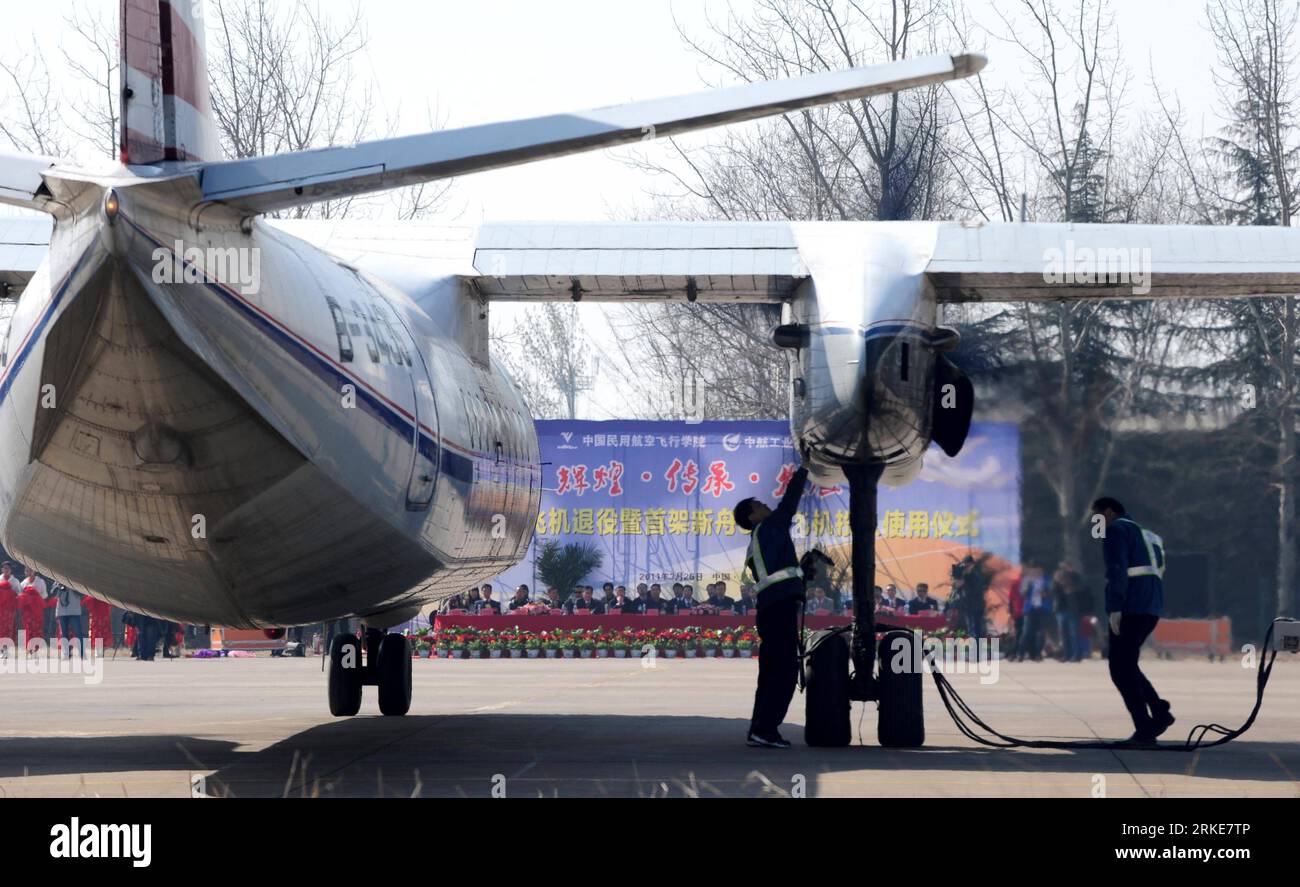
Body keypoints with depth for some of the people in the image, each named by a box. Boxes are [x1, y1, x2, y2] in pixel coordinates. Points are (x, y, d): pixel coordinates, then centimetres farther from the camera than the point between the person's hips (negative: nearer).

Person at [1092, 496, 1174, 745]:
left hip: (1130, 610, -9)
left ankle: (1145, 729, -7)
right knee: (1126, 666, 19)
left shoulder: (1116, 530, -3)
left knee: (1121, 670, -3)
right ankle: (1160, 711, 6)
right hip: (1151, 609, 9)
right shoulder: (1147, 535, 25)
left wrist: (1115, 608, -20)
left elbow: (1117, 570, -16)